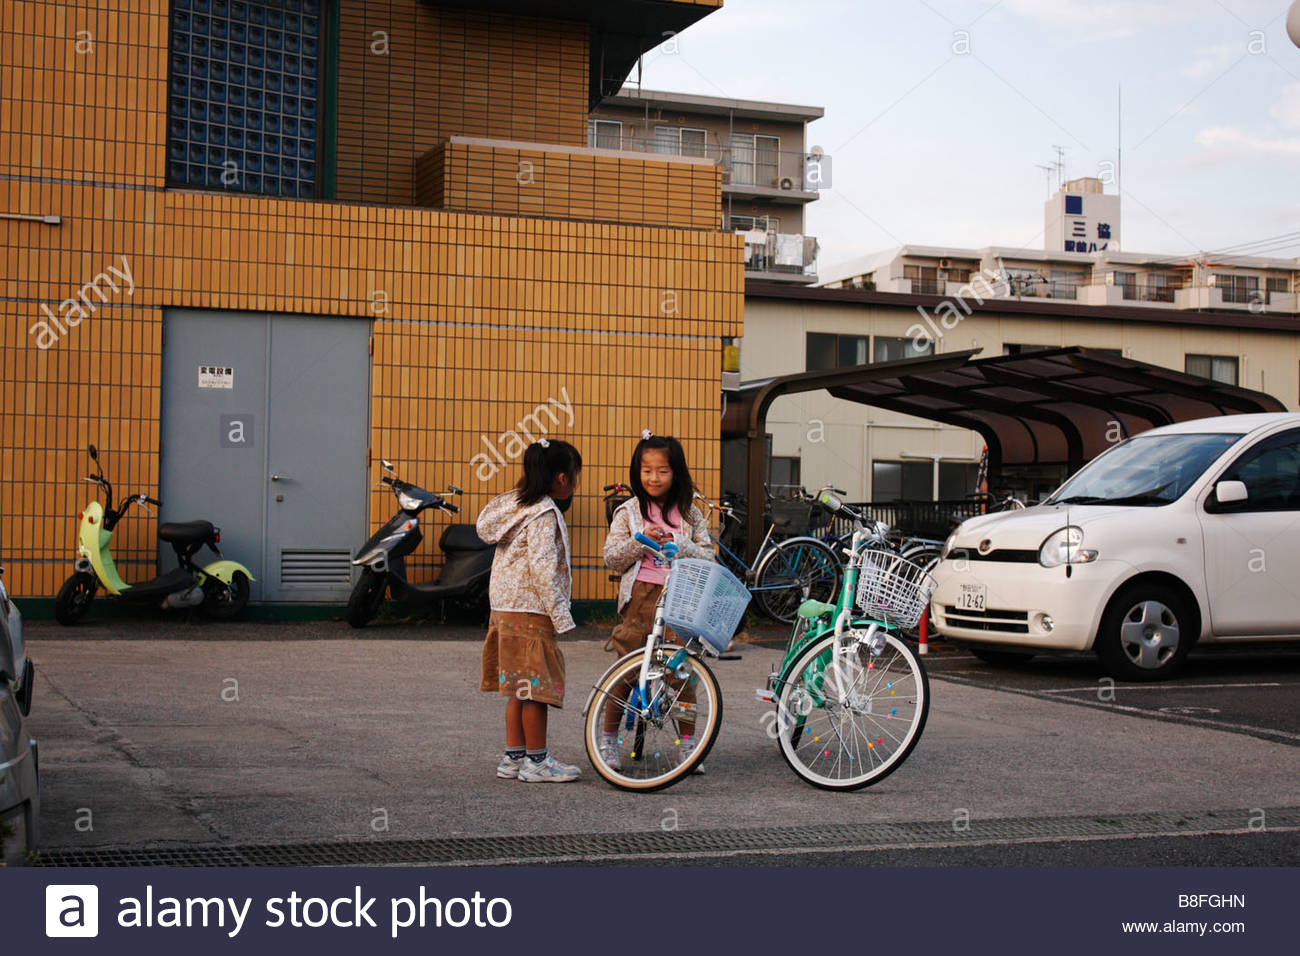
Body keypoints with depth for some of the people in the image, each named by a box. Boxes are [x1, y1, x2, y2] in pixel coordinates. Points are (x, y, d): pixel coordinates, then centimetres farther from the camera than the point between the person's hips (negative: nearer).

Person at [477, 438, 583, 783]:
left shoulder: (513, 503, 12)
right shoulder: (544, 514, -15)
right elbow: (542, 566, -21)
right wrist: (561, 614, -19)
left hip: (505, 608, 9)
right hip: (531, 611, -9)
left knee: (518, 688, 15)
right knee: (537, 687, -1)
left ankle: (513, 756, 20)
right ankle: (537, 761, 6)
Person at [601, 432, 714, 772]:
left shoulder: (689, 513, 9)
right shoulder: (629, 511, 6)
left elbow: (707, 557, 6)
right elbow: (611, 558, 2)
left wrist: (678, 545, -10)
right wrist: (640, 542, -13)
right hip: (640, 596, -1)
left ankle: (689, 744, 12)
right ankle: (608, 740, 13)